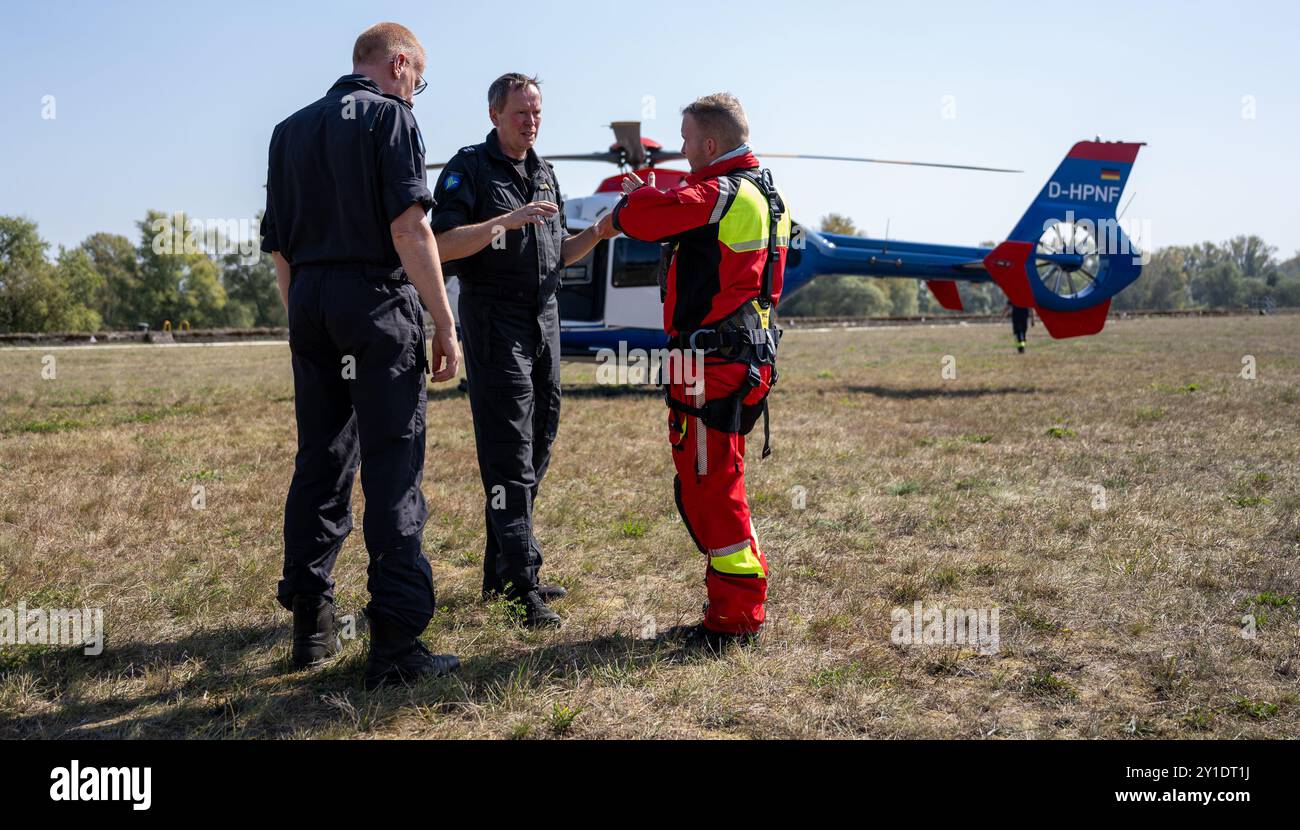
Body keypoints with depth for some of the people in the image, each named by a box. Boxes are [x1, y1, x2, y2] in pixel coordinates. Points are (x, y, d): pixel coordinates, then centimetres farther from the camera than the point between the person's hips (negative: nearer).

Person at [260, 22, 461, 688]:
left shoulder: (290, 129, 18)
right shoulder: (390, 115, -1)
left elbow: (278, 243, 16)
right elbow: (408, 226, -13)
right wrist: (443, 324, -12)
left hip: (308, 302, 6)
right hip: (378, 304, -6)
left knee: (319, 465, 12)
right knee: (393, 471, -5)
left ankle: (310, 627, 18)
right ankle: (396, 643, -6)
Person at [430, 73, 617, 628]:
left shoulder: (544, 175, 18)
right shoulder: (469, 168, -4)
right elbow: (444, 245, -16)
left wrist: (596, 235, 5)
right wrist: (507, 221, -25)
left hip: (543, 321, 8)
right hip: (494, 322, -7)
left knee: (536, 449, 9)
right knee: (509, 456, -10)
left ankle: (500, 571, 20)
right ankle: (523, 584, -10)